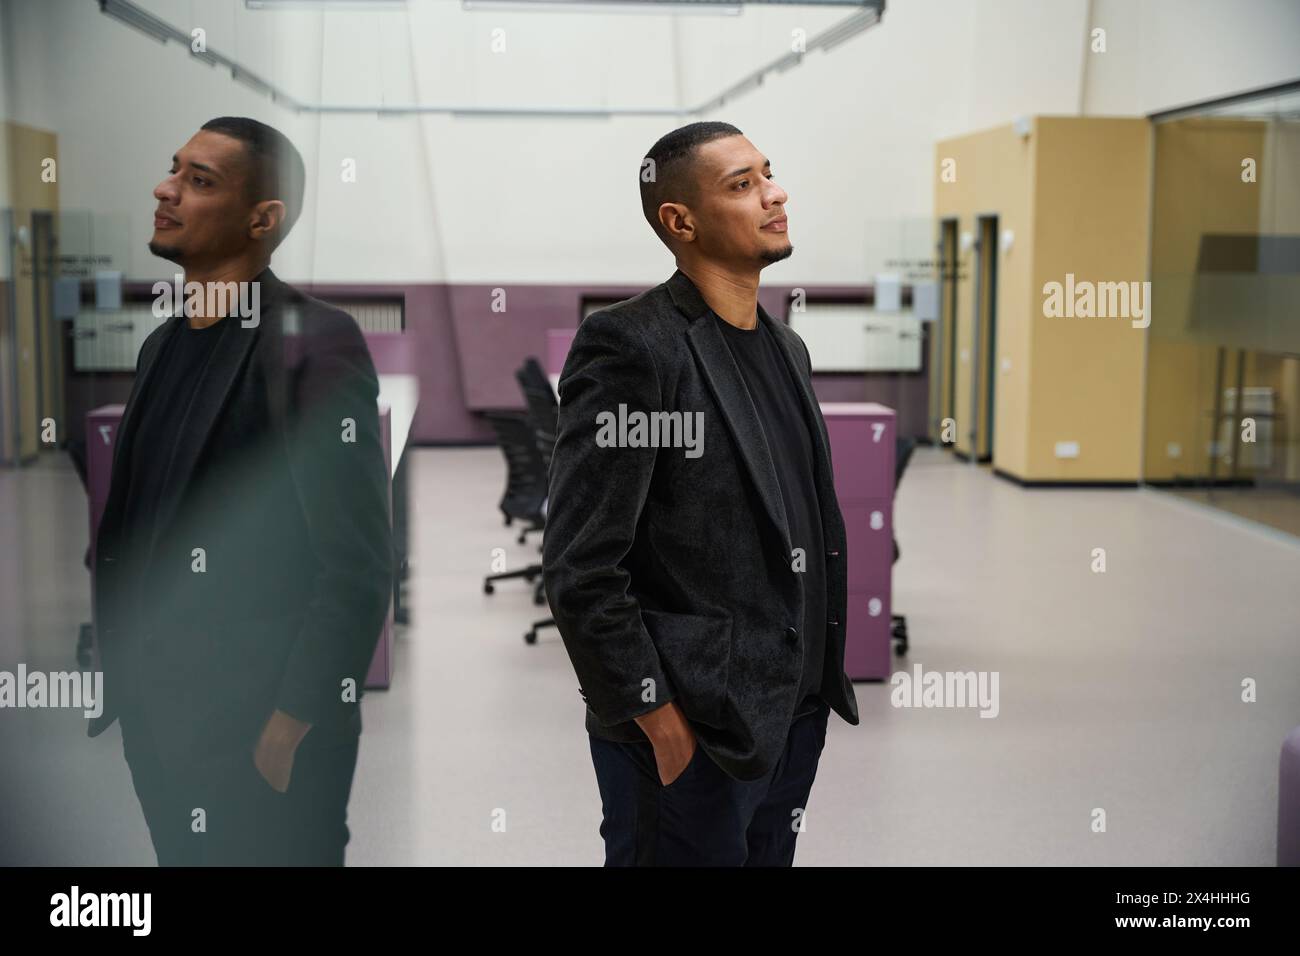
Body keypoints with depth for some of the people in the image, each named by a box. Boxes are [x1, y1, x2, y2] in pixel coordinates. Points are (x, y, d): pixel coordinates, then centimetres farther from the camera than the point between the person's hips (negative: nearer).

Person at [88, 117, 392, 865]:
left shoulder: (312, 345, -15)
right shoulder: (163, 345, 10)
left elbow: (357, 568, -19)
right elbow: (128, 532, 14)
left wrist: (292, 733, -17)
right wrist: (115, 681, 11)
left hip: (260, 731, -7)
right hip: (157, 722, 7)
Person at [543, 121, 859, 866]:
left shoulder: (787, 348, 12)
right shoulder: (631, 346, -14)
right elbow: (580, 568, -18)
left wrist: (822, 683, 13)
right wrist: (655, 717, -16)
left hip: (796, 713, 8)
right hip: (690, 731, -7)